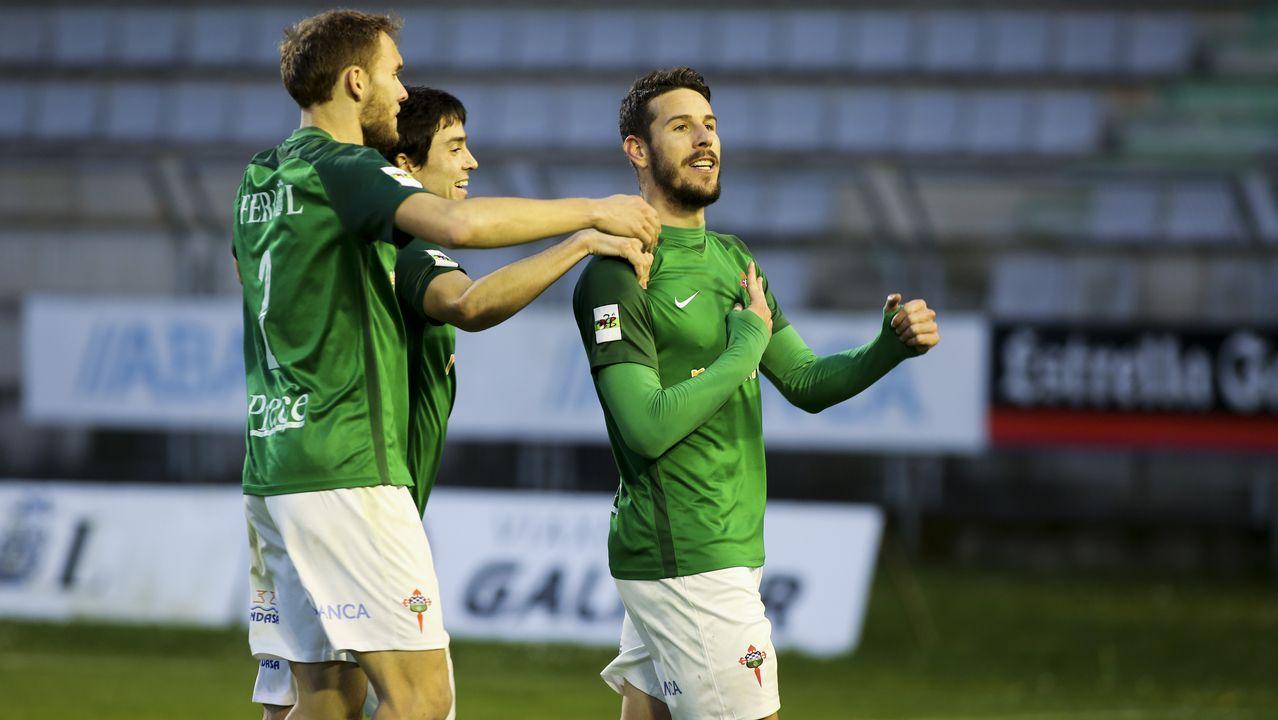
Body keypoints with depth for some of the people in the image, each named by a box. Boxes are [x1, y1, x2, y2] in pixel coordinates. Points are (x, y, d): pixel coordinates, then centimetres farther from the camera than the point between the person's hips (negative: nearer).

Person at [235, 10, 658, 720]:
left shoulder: (259, 183, 17)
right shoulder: (343, 170, -11)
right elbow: (461, 222, -28)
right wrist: (593, 211, -17)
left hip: (271, 468, 9)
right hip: (347, 471, -9)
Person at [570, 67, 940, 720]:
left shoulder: (730, 258, 17)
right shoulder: (616, 275, -13)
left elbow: (808, 383, 14)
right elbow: (649, 427, -21)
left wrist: (893, 345, -4)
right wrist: (747, 345, -14)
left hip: (728, 546, 9)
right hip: (685, 561, -9)